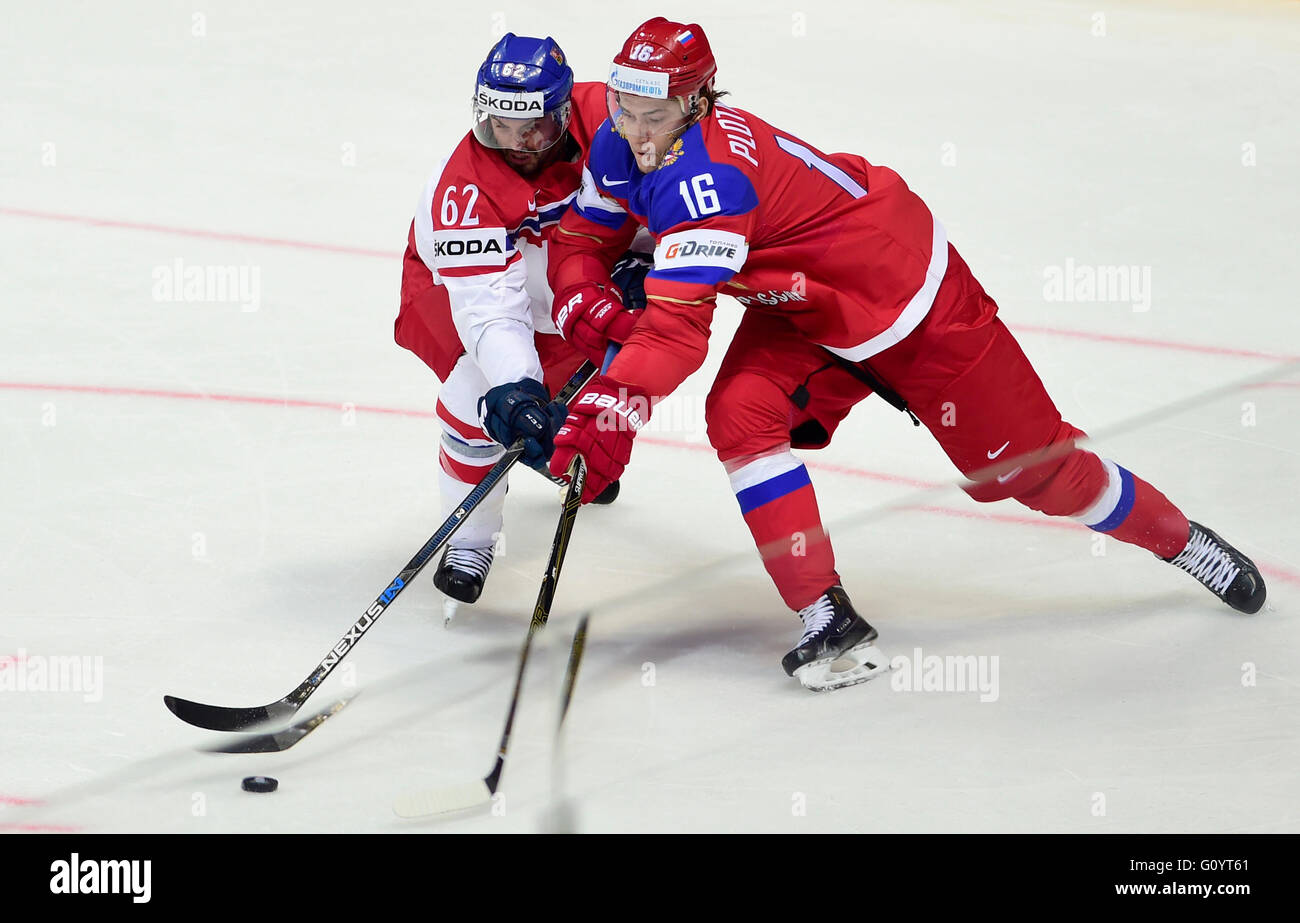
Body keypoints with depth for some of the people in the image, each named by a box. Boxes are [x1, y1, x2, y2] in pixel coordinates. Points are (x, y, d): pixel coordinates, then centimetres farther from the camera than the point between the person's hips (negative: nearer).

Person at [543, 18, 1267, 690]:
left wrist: (612, 411, -50)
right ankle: (829, 621, -14)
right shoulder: (619, 151, -8)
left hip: (908, 294, -8)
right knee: (740, 415, -18)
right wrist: (583, 297, -15)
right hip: (801, 309, 8)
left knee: (1022, 462, 1)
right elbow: (584, 236, 7)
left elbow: (678, 324, -42)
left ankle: (1181, 540, 26)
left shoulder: (705, 175, -35)